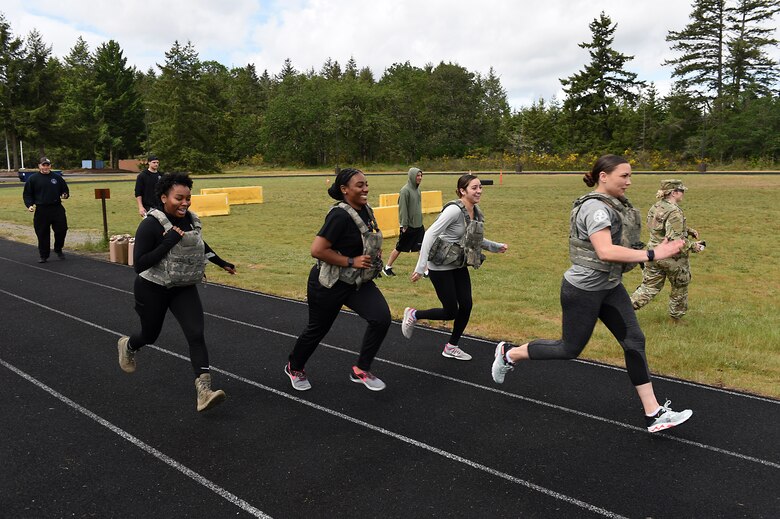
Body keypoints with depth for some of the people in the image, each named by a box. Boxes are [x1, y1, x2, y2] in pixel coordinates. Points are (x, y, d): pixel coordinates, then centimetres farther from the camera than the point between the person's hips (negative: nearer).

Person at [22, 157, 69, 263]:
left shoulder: (57, 177, 9)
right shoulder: (33, 179, 4)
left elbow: (65, 190, 18)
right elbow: (27, 194, 7)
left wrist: (65, 195, -4)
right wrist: (29, 205, -7)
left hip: (57, 209, 1)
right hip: (41, 210, -1)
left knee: (61, 230, 1)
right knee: (42, 234, 2)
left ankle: (58, 250, 25)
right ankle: (43, 255, 13)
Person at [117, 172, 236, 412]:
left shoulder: (192, 220, -5)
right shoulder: (151, 224, -22)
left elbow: (200, 244, 17)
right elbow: (139, 264, -26)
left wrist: (222, 263, 24)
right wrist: (168, 242, -32)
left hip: (184, 289, 4)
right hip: (152, 289, -4)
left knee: (196, 334, -14)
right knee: (150, 335, 18)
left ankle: (204, 392, -17)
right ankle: (127, 345, 55)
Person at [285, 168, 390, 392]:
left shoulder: (366, 210, 2)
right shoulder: (340, 215, -24)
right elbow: (317, 250, -28)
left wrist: (374, 252, 3)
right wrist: (351, 261, -24)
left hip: (358, 281, 7)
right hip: (329, 284, -7)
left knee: (381, 318, -12)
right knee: (317, 329, 11)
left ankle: (361, 370, 6)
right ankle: (295, 368, 41)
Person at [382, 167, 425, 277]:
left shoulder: (417, 189, 9)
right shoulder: (405, 190, -15)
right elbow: (402, 209, -17)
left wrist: (420, 221, 17)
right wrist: (404, 225, -18)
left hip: (419, 225, 7)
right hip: (409, 226, -7)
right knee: (399, 248, 5)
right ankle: (387, 267, 20)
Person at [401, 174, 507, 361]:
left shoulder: (476, 212, 3)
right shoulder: (454, 210, -23)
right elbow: (430, 234, -26)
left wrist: (496, 246, 11)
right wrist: (420, 267, -28)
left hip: (459, 266, 8)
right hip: (441, 267, -8)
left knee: (466, 306, 3)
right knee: (451, 312, -3)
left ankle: (451, 347, 22)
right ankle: (413, 315, 21)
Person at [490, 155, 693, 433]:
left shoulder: (615, 204, 7)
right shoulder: (595, 207, -22)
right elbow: (606, 251, -33)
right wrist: (652, 255, -32)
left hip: (610, 287, 9)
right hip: (583, 290, -9)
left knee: (634, 341, 5)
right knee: (570, 349, 6)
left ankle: (654, 413, 12)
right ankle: (509, 353, 25)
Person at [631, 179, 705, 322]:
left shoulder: (656, 207, 5)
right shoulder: (674, 212, -22)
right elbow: (675, 240, -26)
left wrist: (688, 230, 16)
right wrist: (693, 246, -13)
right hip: (673, 258, -7)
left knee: (649, 286, 14)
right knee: (680, 288, 16)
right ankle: (676, 318, 30)